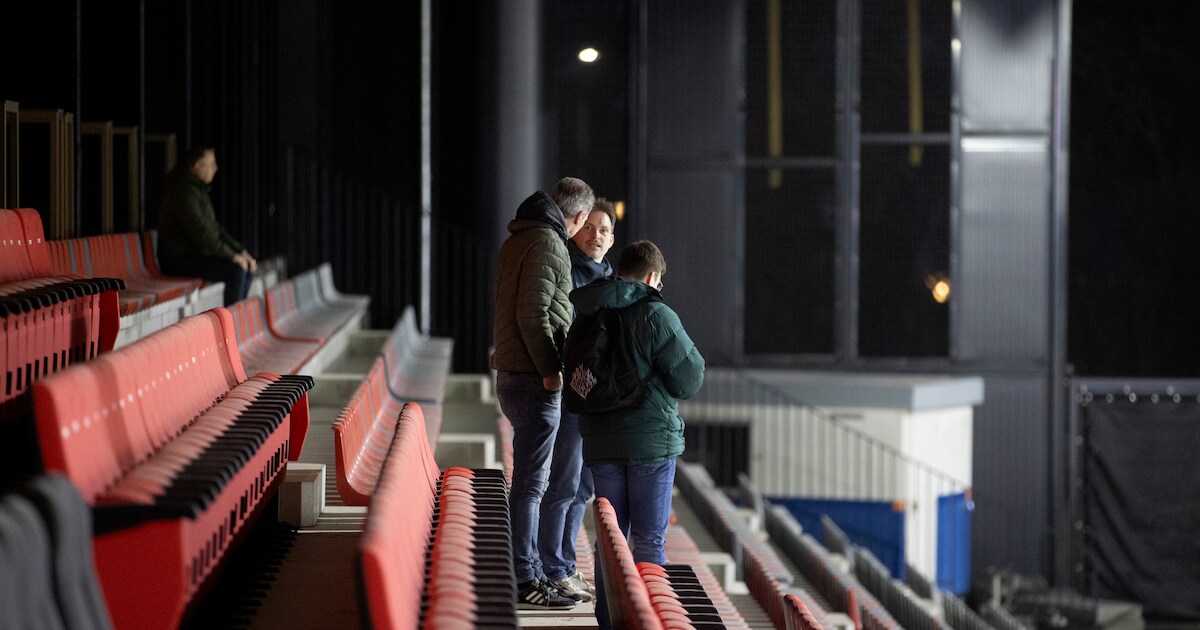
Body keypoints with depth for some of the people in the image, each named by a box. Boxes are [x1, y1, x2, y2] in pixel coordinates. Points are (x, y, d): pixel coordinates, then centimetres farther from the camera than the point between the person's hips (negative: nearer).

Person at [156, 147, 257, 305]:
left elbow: (214, 227, 22)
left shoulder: (199, 189, 17)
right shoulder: (184, 191, -17)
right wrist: (231, 255, -22)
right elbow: (200, 232, -24)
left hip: (196, 255, 11)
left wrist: (240, 250, 10)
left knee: (248, 266, 6)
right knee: (236, 270, -23)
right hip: (179, 261, -11)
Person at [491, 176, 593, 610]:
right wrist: (550, 370, -17)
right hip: (533, 378, -10)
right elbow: (533, 315, -21)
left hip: (512, 374, 10)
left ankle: (529, 572, 23)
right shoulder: (548, 244, -15)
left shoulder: (517, 239, 16)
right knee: (530, 482, -6)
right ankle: (524, 582, -3)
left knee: (530, 479, 16)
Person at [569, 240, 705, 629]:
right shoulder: (656, 316, -14)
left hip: (600, 444, 5)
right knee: (650, 539, 3)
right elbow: (690, 379, -10)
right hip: (651, 440, -5)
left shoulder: (586, 318, 4)